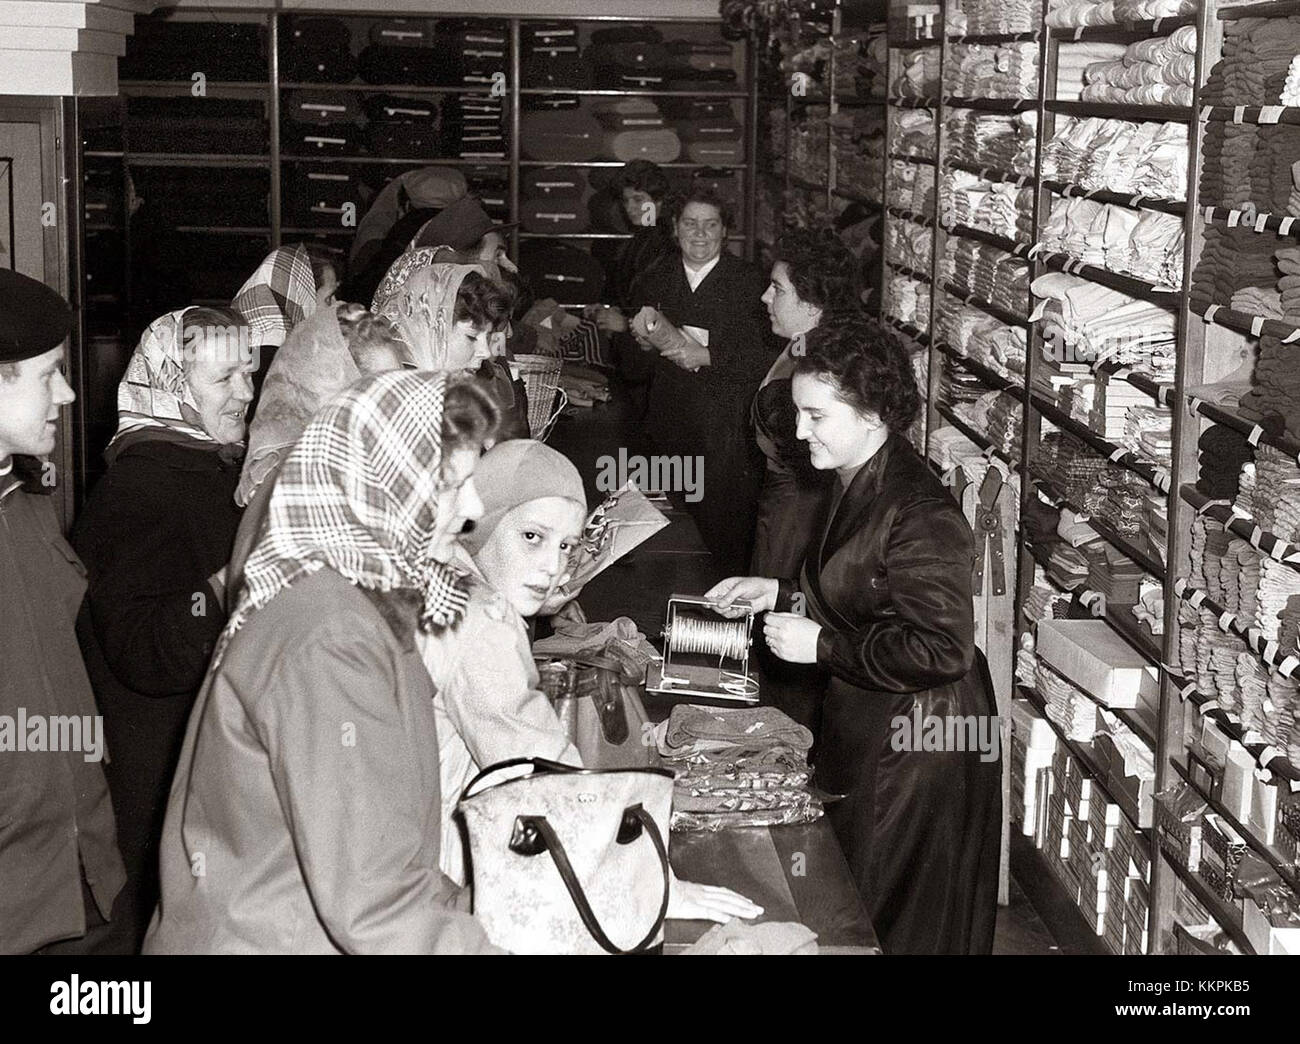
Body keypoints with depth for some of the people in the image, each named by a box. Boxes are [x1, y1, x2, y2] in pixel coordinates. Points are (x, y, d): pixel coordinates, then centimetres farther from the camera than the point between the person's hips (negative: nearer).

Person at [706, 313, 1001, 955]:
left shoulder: (921, 515, -26)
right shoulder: (852, 487, 5)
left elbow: (939, 649, -28)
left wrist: (821, 646, -23)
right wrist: (779, 593, 6)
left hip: (917, 743, -10)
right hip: (862, 730, 10)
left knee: (898, 926, 7)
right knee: (849, 912, 21)